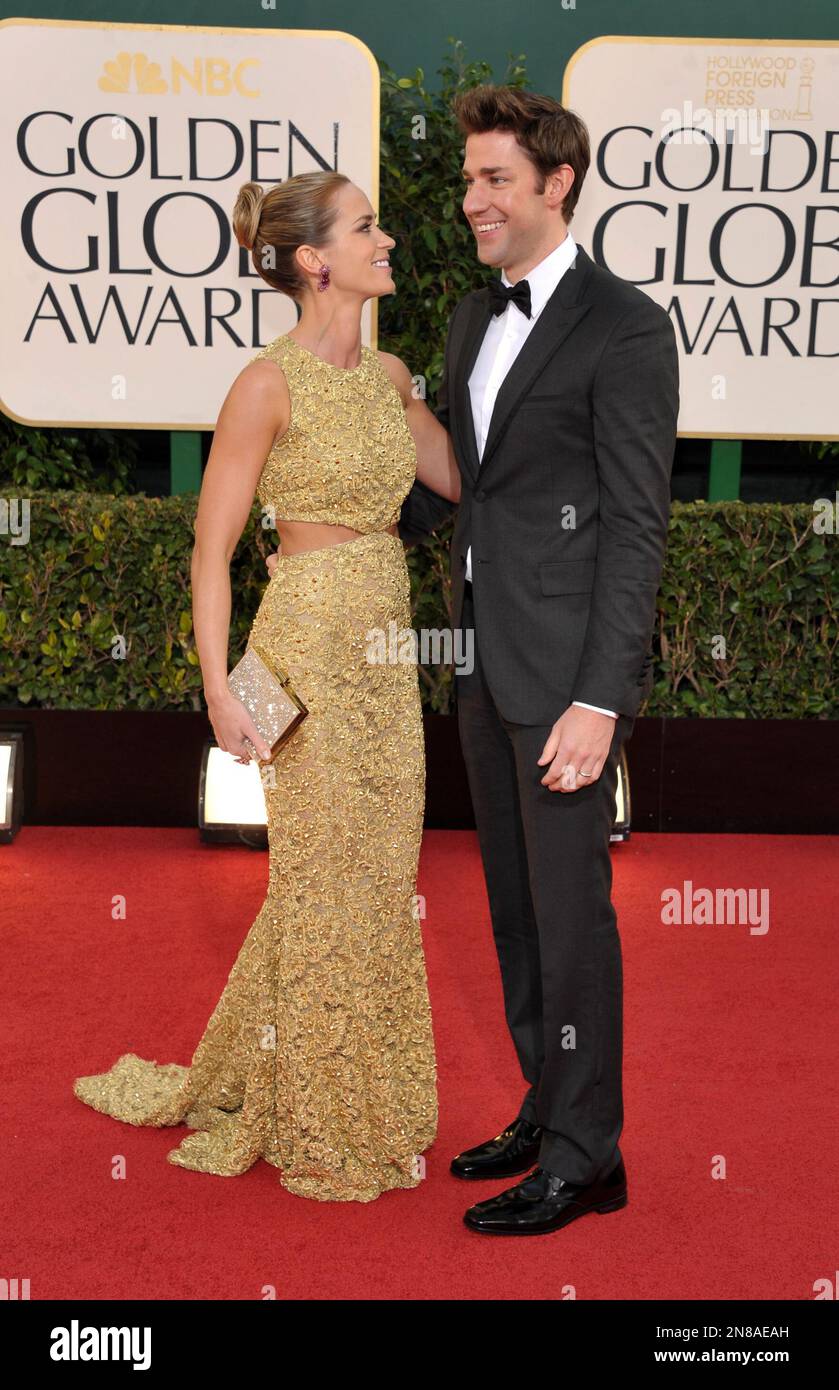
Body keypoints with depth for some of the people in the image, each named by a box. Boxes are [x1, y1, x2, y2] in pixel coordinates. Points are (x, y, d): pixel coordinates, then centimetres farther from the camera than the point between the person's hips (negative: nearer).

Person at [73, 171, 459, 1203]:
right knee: (327, 884, 2)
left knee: (375, 879, 14)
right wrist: (219, 688, -17)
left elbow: (461, 482, 18)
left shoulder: (388, 374, 9)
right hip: (313, 643, -8)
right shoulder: (269, 384, -12)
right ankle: (323, 1135, 20)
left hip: (384, 650, 8)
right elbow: (211, 548, -11)